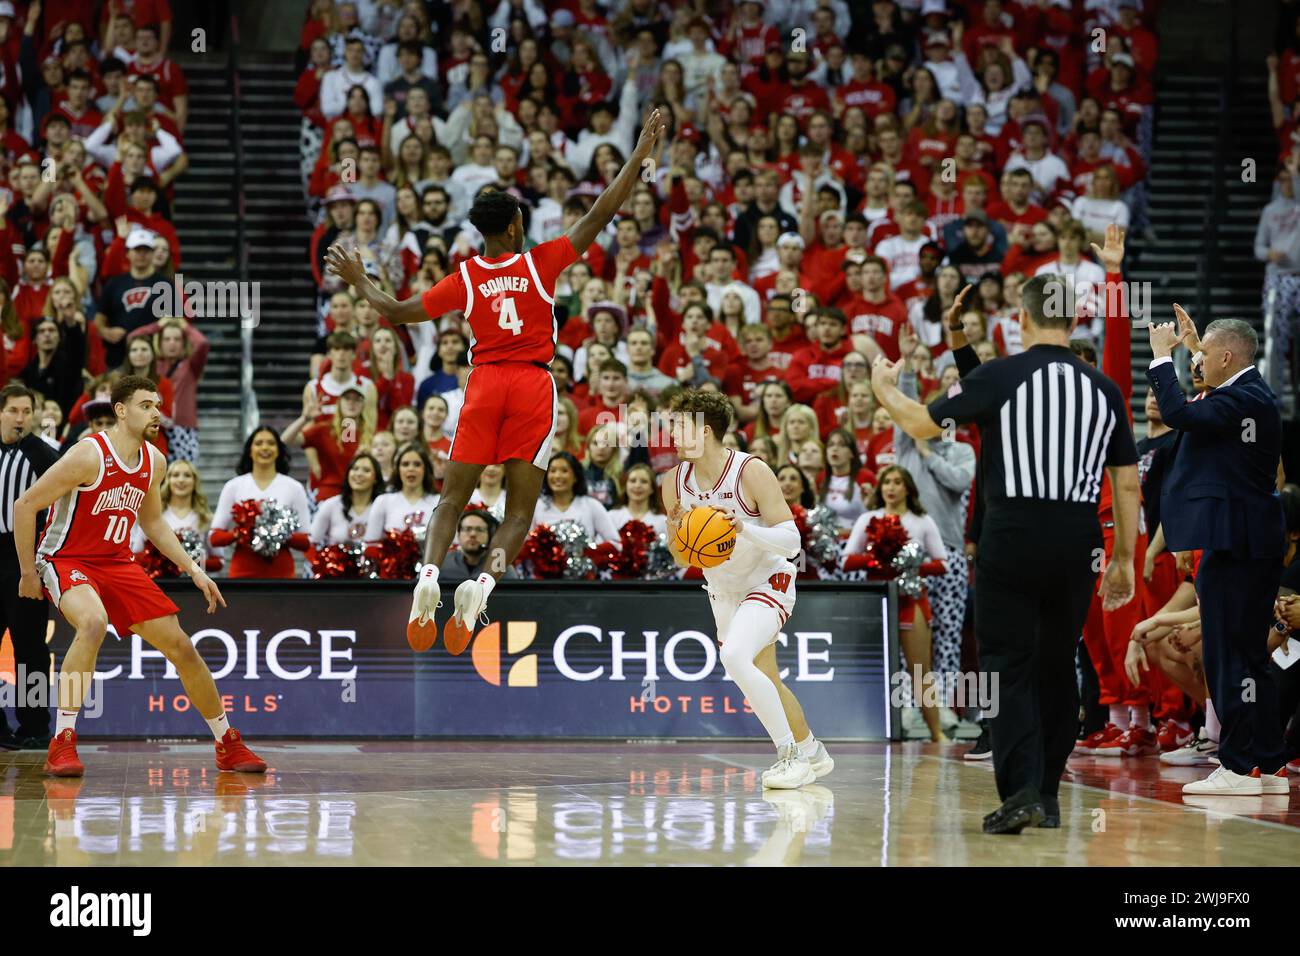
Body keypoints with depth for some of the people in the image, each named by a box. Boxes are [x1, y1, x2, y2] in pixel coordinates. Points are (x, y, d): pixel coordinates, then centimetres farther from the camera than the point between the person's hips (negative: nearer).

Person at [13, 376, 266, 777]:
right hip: (66, 560, -7)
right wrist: (28, 574, -12)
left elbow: (153, 523, 19)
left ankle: (228, 745, 21)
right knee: (94, 622, -38)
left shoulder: (154, 462, 2)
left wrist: (194, 569, 12)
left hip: (118, 563, 7)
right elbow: (24, 506, -16)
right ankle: (61, 745, -31)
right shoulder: (90, 455, -20)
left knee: (180, 646, 3)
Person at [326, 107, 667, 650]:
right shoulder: (541, 263, -2)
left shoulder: (465, 278, 2)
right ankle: (484, 581, -21)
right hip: (533, 385, -1)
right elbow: (599, 216, -2)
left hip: (484, 382, 1)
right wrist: (640, 155, 1)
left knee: (453, 497, 7)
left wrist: (358, 281, 24)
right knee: (521, 508, 2)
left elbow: (398, 312, 8)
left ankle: (429, 572, -17)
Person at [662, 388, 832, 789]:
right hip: (724, 591, 7)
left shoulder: (752, 473, -23)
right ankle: (811, 753, 39)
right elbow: (682, 560, 2)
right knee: (765, 681, 16)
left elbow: (791, 542, -22)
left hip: (768, 582, -7)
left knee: (735, 656, -30)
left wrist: (744, 527, -38)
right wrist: (678, 532, -21)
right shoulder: (675, 483, -7)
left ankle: (791, 754, -19)